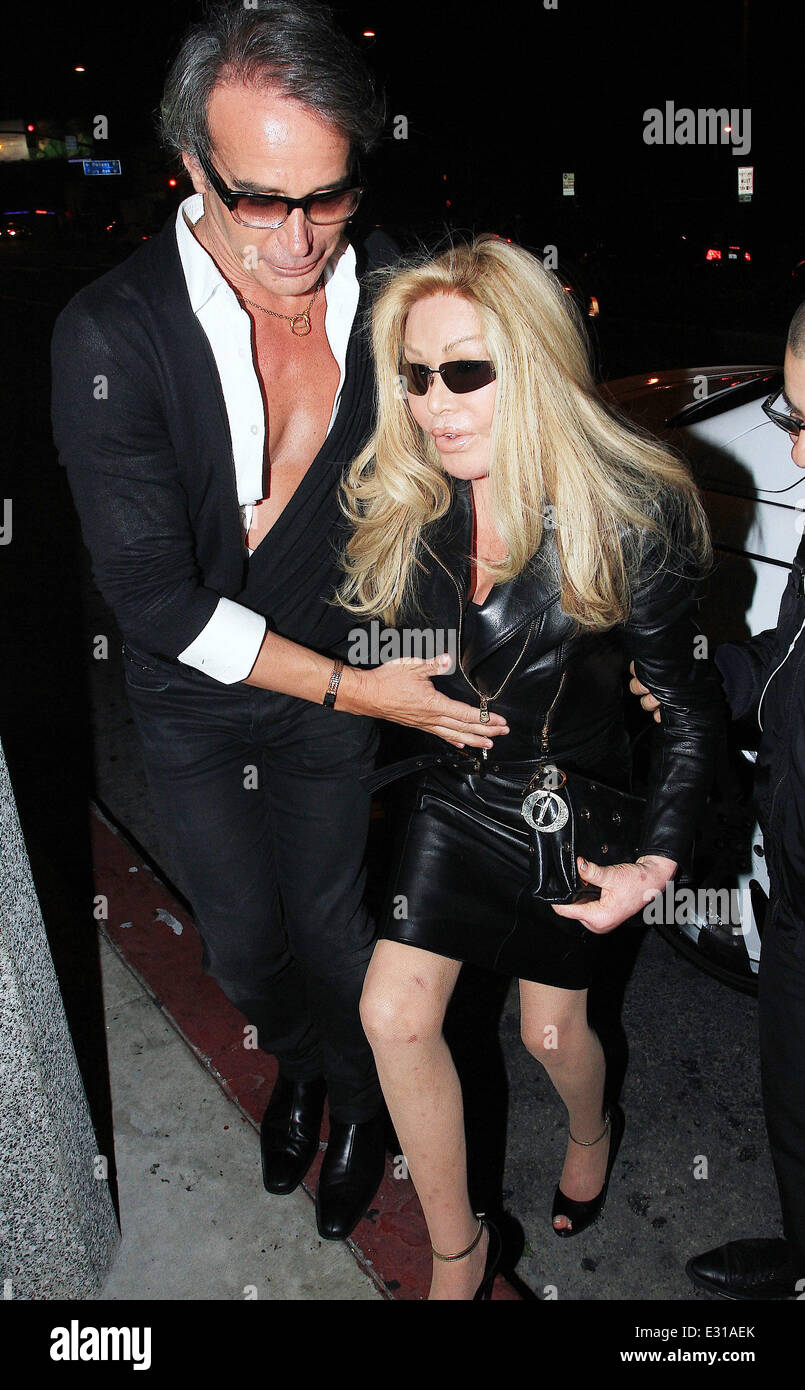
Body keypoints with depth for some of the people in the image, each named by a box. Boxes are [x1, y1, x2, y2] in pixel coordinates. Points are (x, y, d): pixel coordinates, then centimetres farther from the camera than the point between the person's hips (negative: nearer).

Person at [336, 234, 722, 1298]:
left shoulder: (632, 514, -22)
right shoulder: (396, 502, -12)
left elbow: (693, 708, -13)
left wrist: (658, 864, -16)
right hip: (452, 789, 3)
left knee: (552, 1028, 13)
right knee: (396, 1013, -4)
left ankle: (593, 1133, 53)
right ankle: (458, 1254, 22)